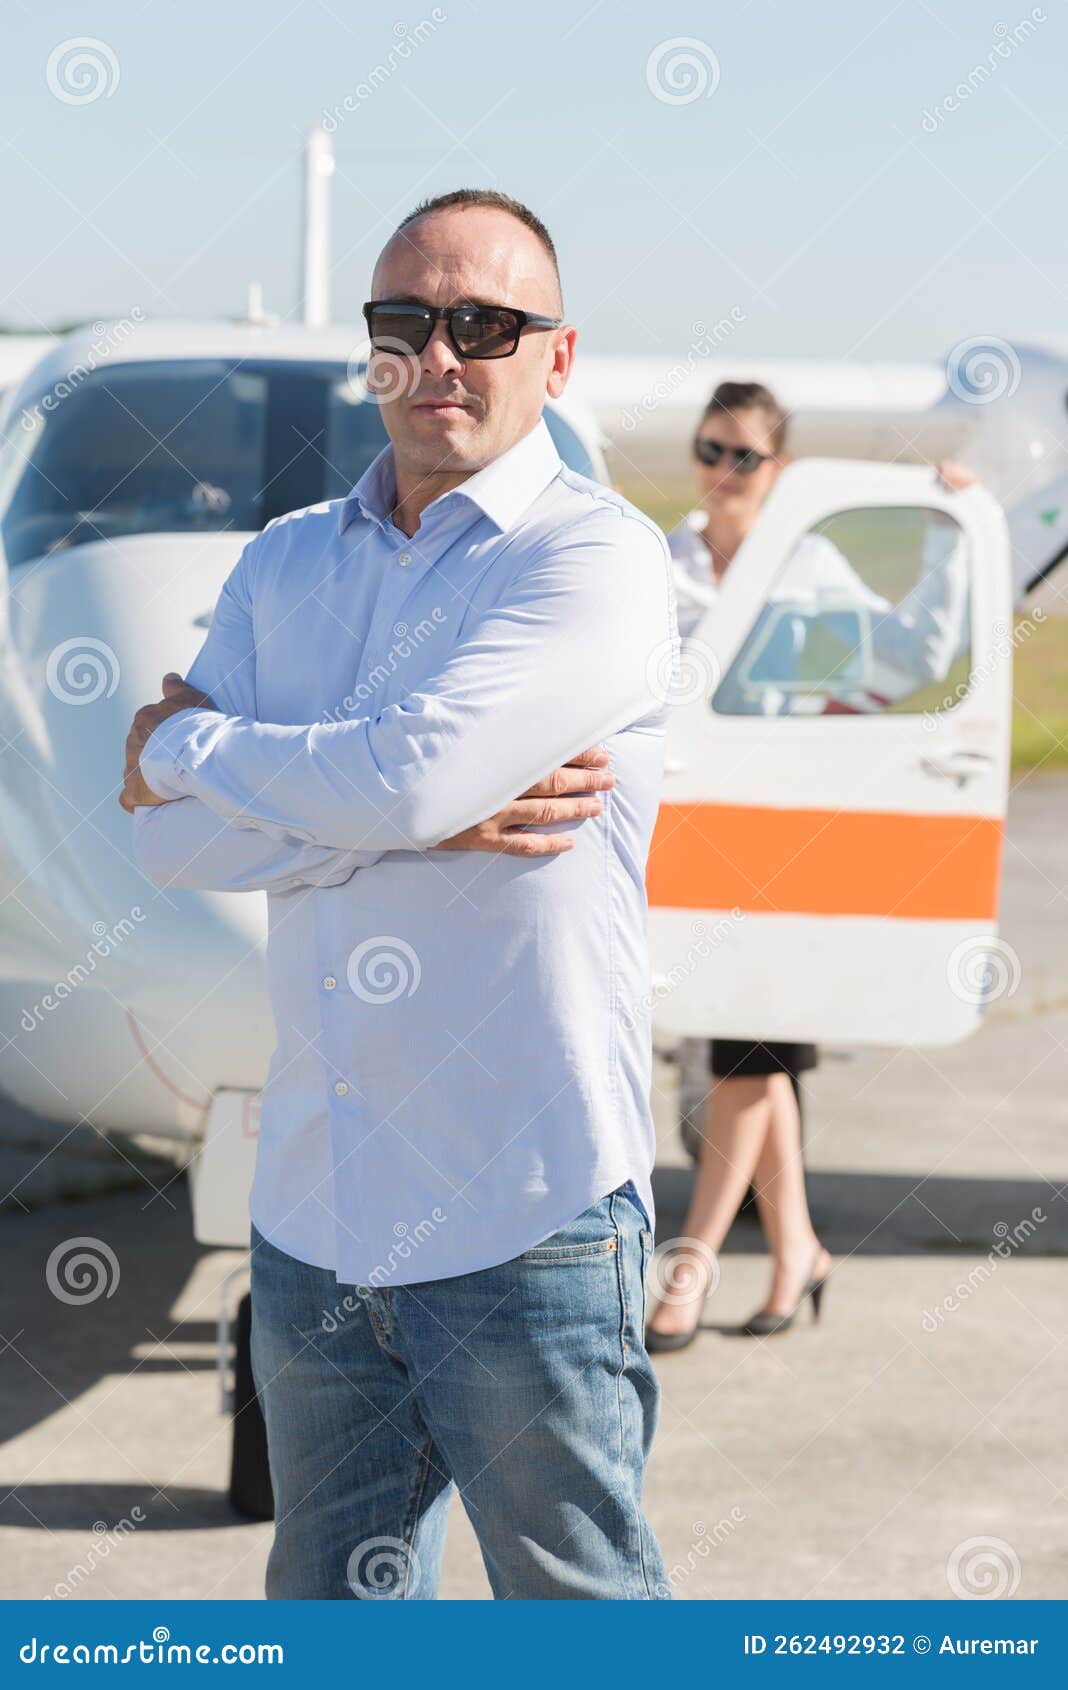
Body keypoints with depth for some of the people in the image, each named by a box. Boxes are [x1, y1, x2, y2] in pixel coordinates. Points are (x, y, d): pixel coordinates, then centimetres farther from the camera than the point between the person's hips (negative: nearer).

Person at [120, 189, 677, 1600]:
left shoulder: (598, 559, -8)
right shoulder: (285, 563, 11)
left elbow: (410, 776, -22)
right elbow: (166, 838, -1)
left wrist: (192, 747, -4)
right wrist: (432, 821, -14)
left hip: (525, 1219, -6)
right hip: (313, 1215, 6)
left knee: (578, 1604, 2)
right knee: (333, 1605, 15)